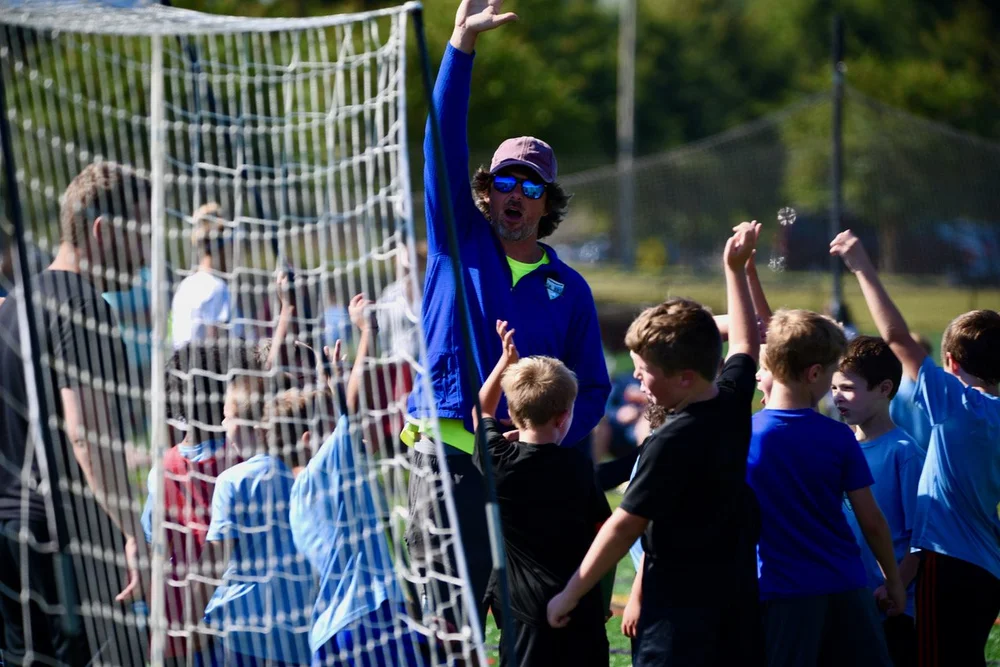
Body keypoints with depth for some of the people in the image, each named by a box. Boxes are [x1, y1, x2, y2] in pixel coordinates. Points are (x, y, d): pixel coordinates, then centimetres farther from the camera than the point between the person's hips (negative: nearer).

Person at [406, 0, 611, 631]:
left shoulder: (569, 289, 12)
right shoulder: (459, 242, 9)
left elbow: (592, 387, 11)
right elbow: (444, 142, 0)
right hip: (448, 455, -2)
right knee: (451, 615, -7)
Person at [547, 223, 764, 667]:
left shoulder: (672, 442, -18)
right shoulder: (733, 403, 4)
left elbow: (624, 526, -15)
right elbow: (745, 343, 26)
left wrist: (571, 593, -7)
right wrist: (736, 269, 35)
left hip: (679, 612, -9)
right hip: (737, 606, 9)